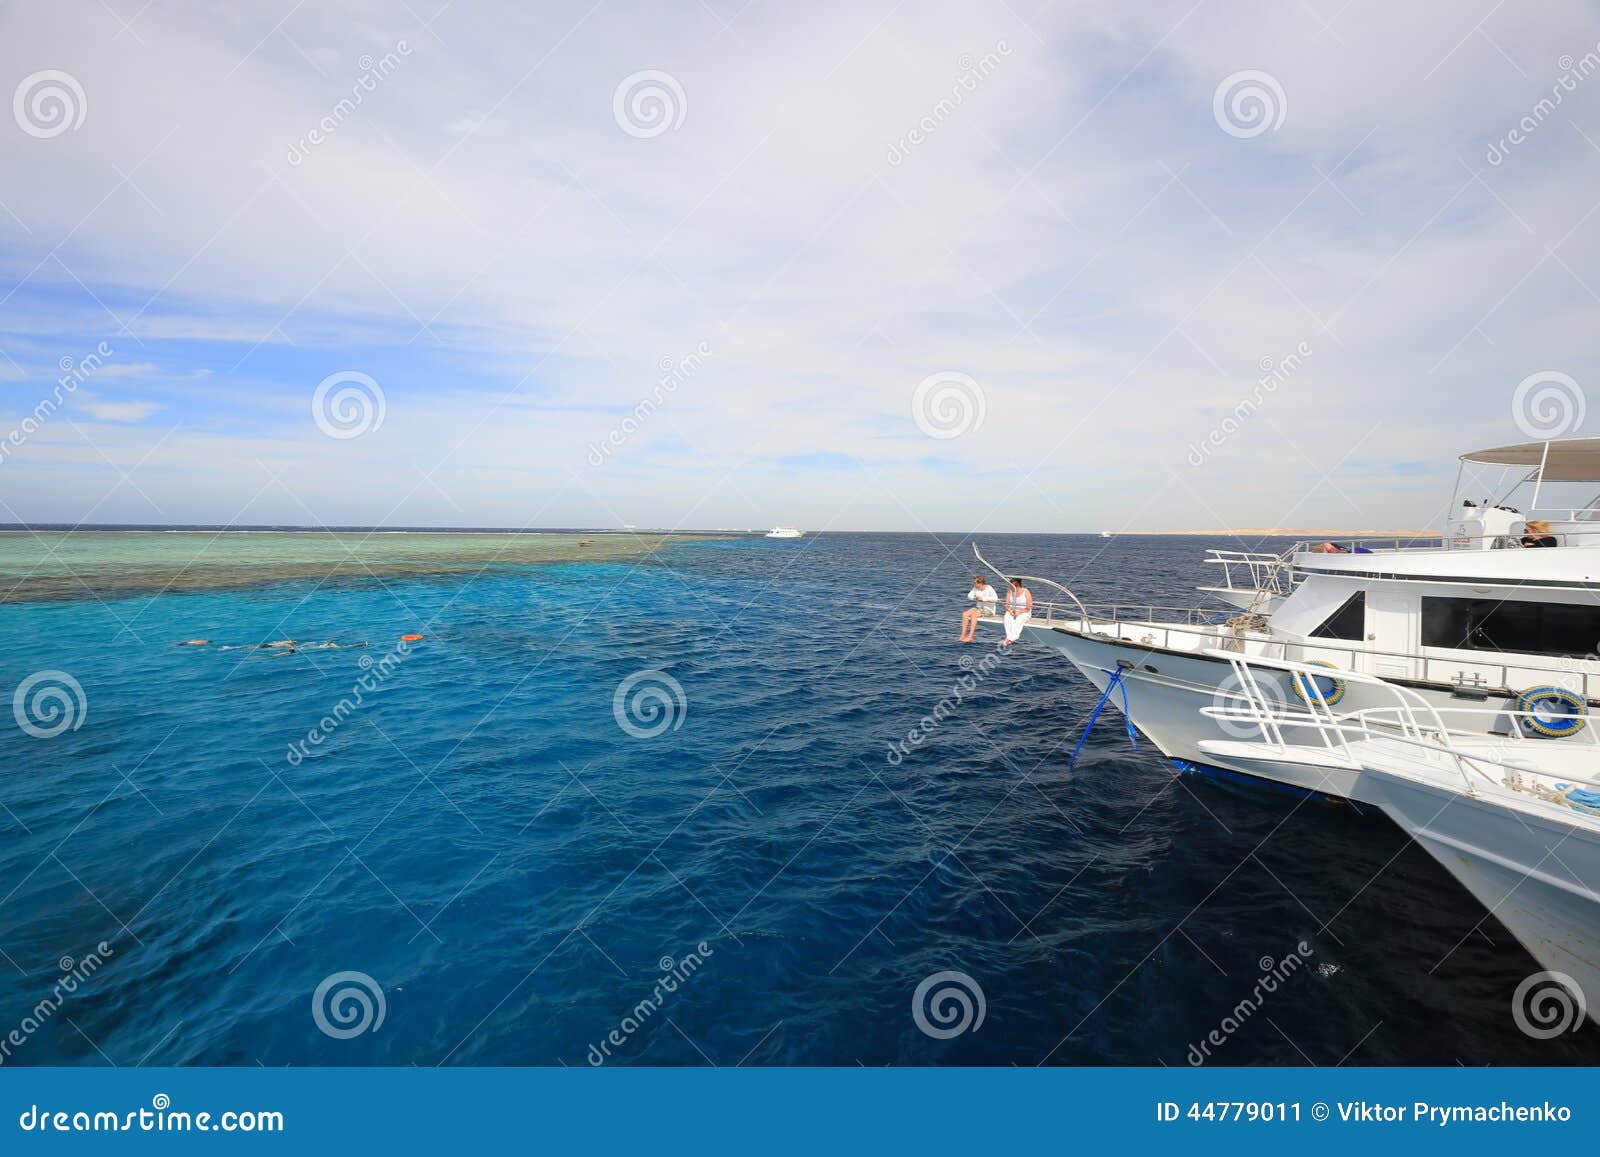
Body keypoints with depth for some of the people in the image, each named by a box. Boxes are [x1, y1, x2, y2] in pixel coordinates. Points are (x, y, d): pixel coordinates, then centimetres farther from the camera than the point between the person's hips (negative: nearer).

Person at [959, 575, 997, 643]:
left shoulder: (989, 588, -14)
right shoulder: (975, 588, 4)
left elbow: (995, 599, -24)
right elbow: (969, 595, 13)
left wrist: (983, 598, -24)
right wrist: (974, 597, -10)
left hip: (988, 609, -7)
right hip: (978, 607, 7)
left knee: (974, 614, -33)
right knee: (965, 614, -19)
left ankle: (970, 637, -32)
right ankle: (963, 636, -22)